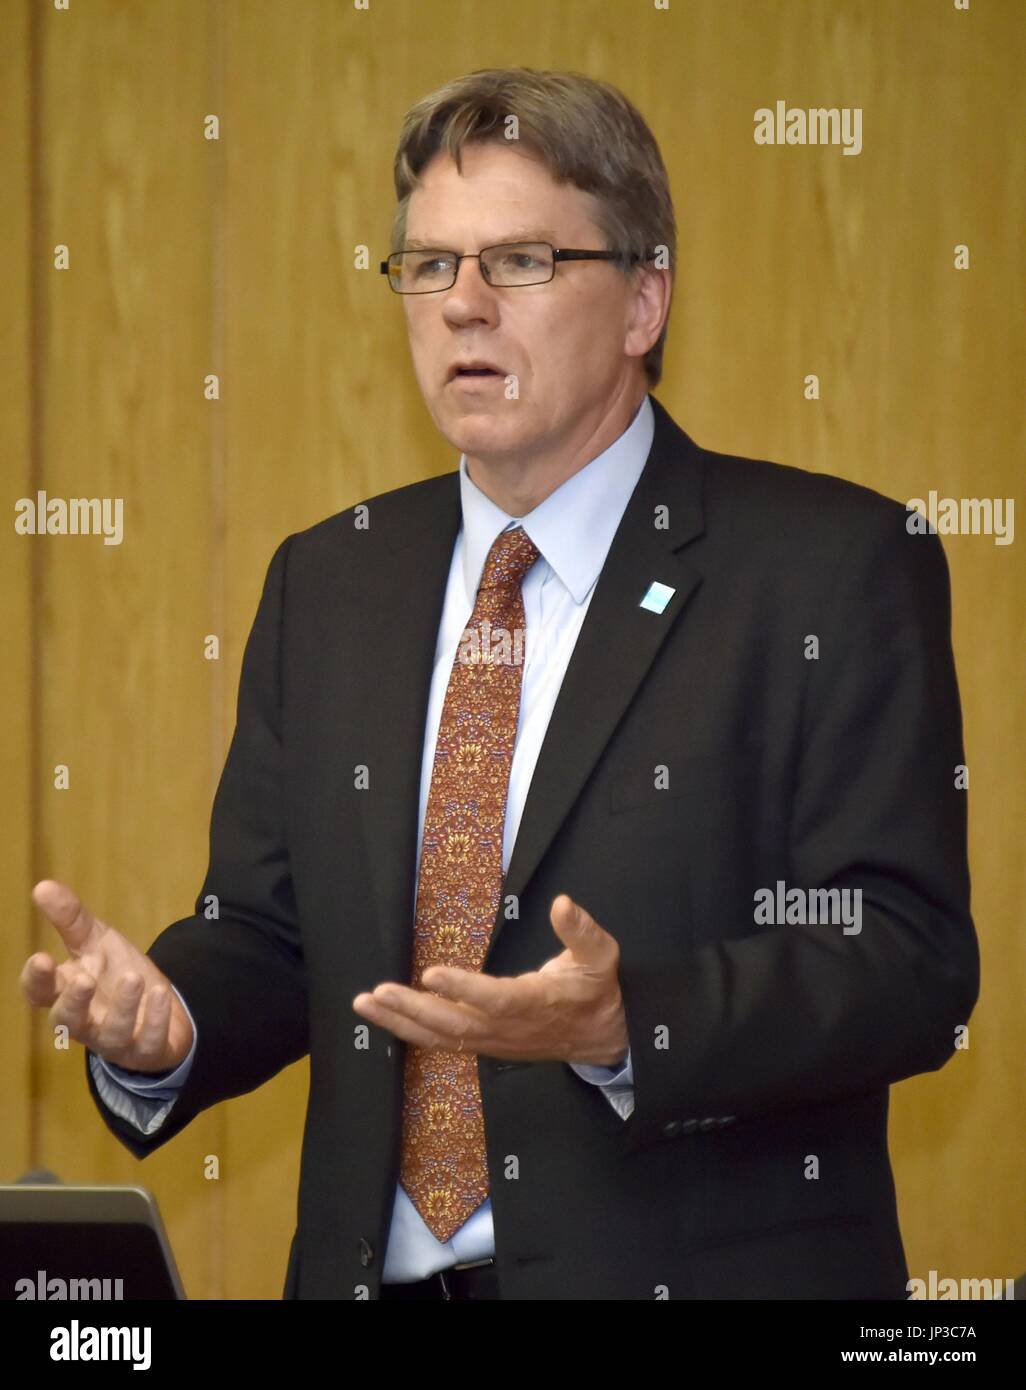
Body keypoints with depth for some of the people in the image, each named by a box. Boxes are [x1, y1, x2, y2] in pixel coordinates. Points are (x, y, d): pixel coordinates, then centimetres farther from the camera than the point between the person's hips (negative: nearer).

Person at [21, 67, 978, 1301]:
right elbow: (266, 936, 9)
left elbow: (911, 962, -14)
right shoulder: (324, 585, 9)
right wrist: (161, 1020, -12)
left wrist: (628, 1027, -28)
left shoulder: (835, 567, -7)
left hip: (702, 1269, -4)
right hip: (375, 1267, 4)